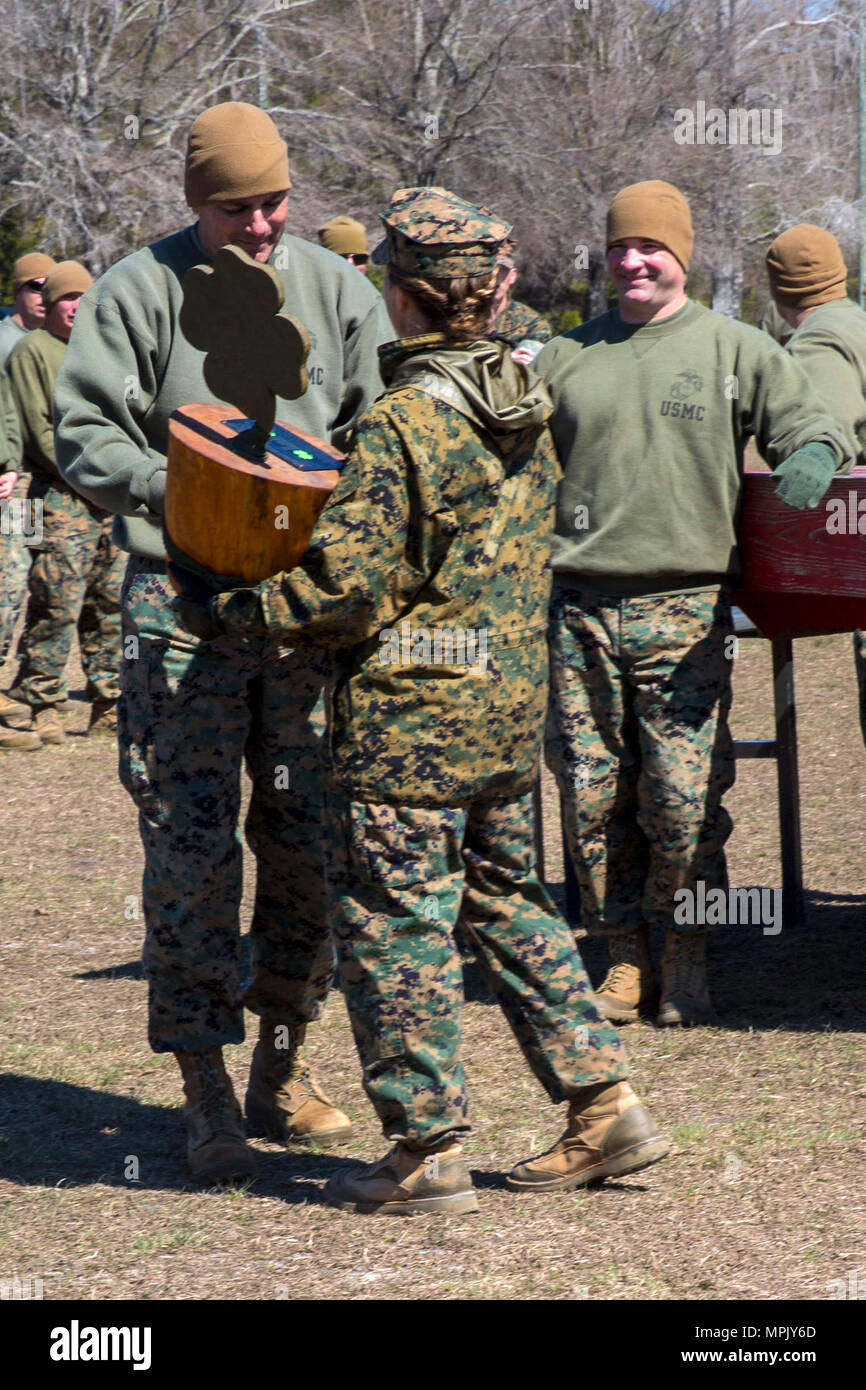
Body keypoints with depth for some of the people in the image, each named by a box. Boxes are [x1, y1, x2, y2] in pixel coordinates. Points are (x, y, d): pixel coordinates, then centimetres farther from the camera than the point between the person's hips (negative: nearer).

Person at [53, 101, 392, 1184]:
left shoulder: (332, 289, 10)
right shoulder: (138, 291, 1)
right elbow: (82, 436, -2)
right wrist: (168, 487, -19)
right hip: (185, 605, -3)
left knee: (312, 840, 5)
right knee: (192, 843, -5)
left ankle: (282, 1070, 20)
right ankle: (205, 1095, 3)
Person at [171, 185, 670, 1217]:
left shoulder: (401, 424, -18)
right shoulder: (525, 406, 7)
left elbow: (345, 588, -19)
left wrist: (224, 614, -5)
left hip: (409, 716, -8)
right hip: (512, 704, 8)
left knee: (392, 921, 1)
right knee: (504, 900, 18)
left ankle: (428, 1151, 5)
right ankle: (605, 1106, 17)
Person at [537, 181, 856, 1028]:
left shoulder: (735, 351, 8)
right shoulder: (565, 358, 15)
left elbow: (809, 426, 8)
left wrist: (813, 457, -13)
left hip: (684, 606, -3)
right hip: (580, 606, 3)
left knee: (683, 794, -7)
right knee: (591, 791, 2)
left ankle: (685, 956, 9)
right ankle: (624, 955, 15)